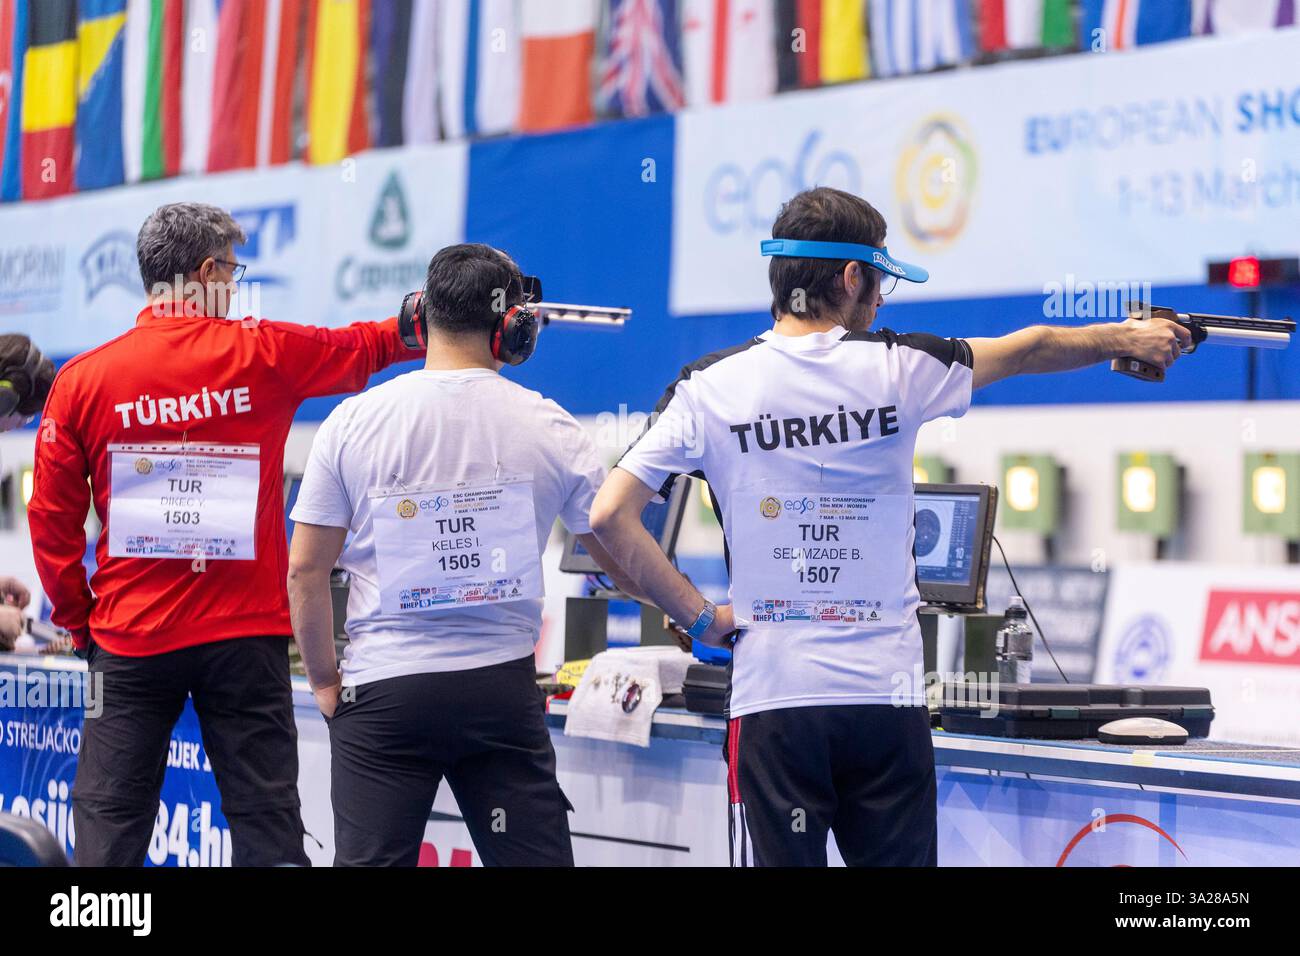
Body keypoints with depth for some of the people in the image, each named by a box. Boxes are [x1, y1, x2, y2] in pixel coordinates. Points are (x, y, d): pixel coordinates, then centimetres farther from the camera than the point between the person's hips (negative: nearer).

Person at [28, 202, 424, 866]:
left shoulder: (82, 380, -2)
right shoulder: (265, 355, -2)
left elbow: (51, 519, 0)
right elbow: (366, 346, 16)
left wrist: (80, 622, 13)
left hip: (129, 638, 1)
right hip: (244, 636, -1)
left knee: (108, 824, 6)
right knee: (265, 821, 4)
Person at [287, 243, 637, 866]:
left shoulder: (354, 421, -1)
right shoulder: (549, 427, -1)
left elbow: (305, 571, 0)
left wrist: (324, 683, 11)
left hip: (383, 689, 0)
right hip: (501, 688, 0)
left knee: (369, 860, 3)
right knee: (535, 857, 6)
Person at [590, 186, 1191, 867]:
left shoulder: (709, 387, -2)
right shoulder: (897, 369, 0)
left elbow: (608, 515, -9)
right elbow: (1027, 350, 18)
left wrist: (700, 618, 0)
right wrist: (1124, 338, 35)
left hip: (773, 699, -1)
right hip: (887, 696, 1)